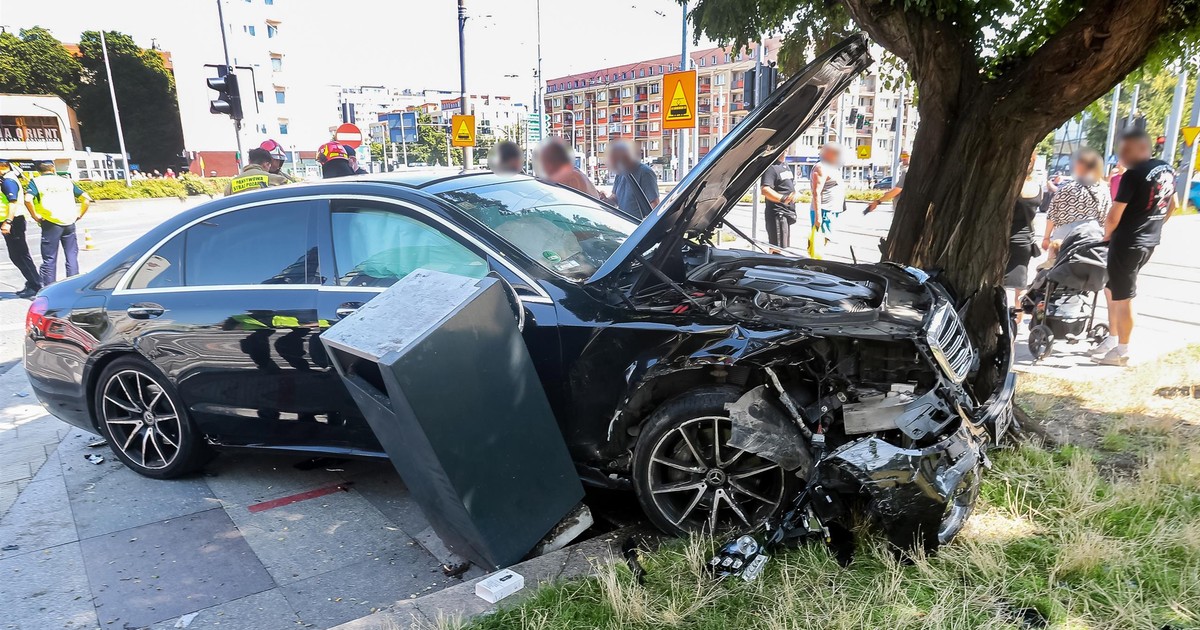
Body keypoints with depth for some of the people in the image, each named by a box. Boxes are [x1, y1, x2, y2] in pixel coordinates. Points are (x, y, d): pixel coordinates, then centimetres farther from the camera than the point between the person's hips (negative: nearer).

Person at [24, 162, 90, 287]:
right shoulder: (67, 181, 15)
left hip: (51, 223, -3)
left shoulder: (36, 182, 4)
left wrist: (35, 216, -3)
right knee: (72, 257, 9)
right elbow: (86, 198, 12)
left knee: (49, 259, 3)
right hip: (69, 223, 3)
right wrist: (79, 214, 13)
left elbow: (28, 199, -14)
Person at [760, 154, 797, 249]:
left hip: (787, 213, 10)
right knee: (778, 250, -14)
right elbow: (765, 190, -29)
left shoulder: (785, 166, 18)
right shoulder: (771, 167, -14)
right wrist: (783, 198, -41)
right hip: (777, 213, -10)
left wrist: (794, 193, 13)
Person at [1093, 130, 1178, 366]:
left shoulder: (1133, 175, -19)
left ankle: (1122, 352, 9)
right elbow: (1173, 204, 21)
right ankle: (1113, 338, 27)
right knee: (1112, 288, 21)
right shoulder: (1167, 169, 8)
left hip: (1127, 243, -9)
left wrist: (1106, 236, 0)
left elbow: (1114, 217, -19)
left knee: (1123, 297, 0)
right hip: (1149, 243, 9)